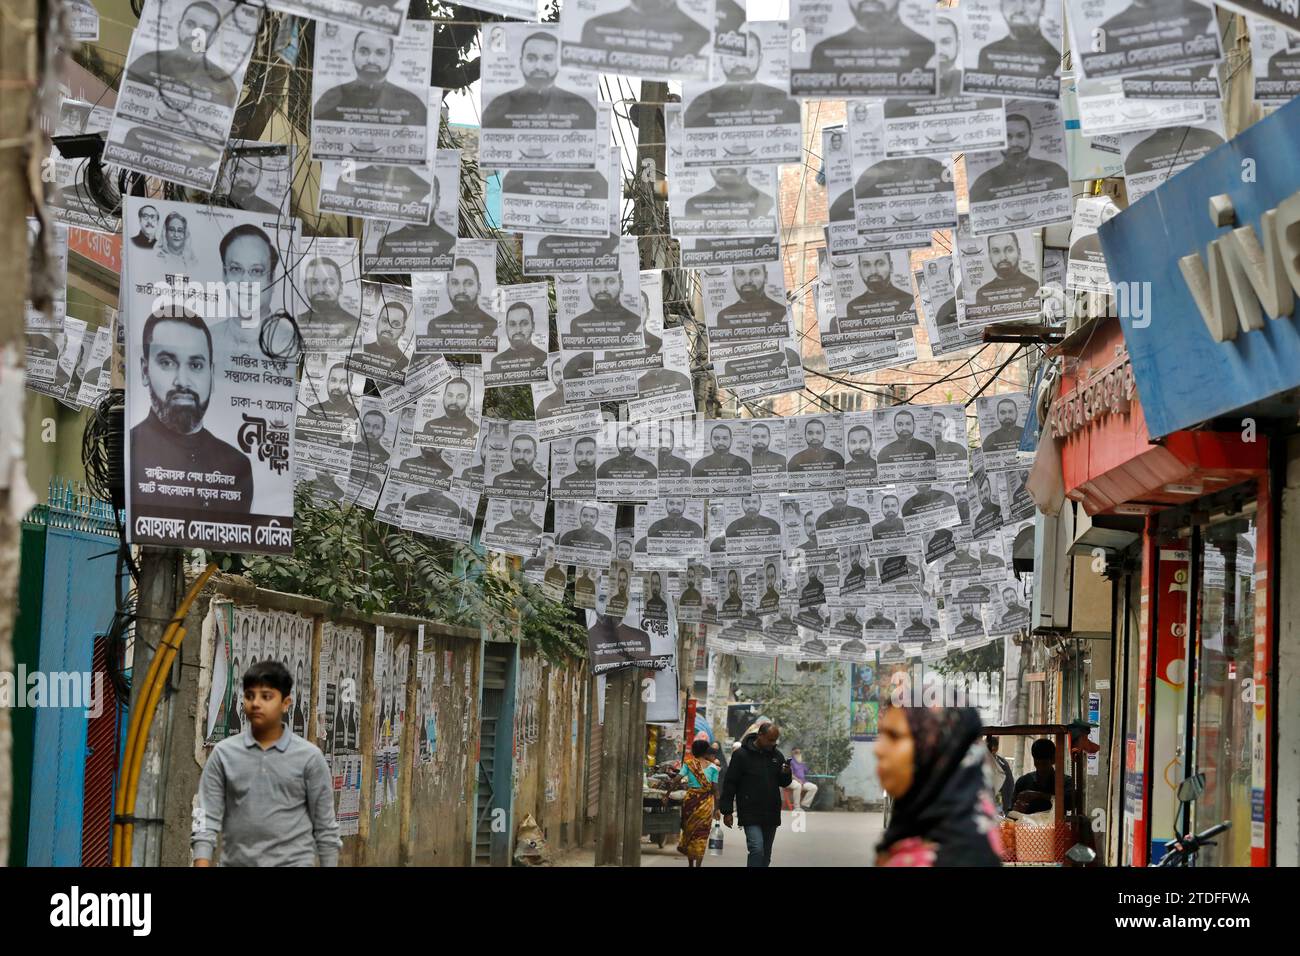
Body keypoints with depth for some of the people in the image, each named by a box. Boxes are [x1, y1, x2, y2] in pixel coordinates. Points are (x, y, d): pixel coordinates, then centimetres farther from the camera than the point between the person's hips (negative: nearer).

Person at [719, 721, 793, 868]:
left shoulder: (777, 755, 10)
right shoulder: (741, 755, -6)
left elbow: (784, 783, 17)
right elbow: (729, 784, -5)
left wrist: (786, 774, -7)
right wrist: (727, 811, -8)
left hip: (771, 815, 6)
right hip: (751, 814, -6)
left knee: (765, 855, 10)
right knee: (757, 849, -19)